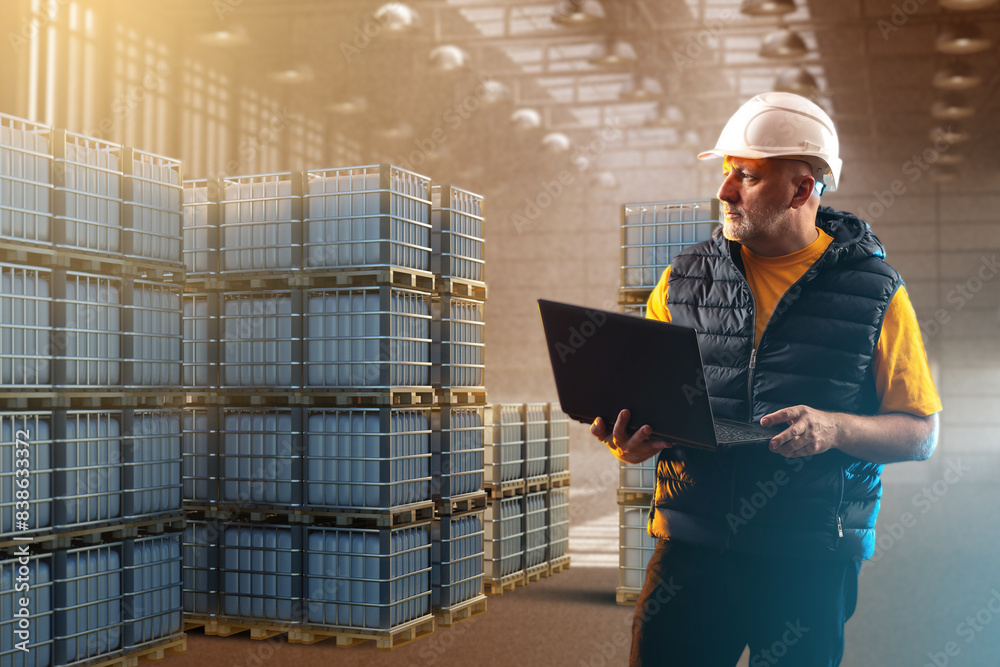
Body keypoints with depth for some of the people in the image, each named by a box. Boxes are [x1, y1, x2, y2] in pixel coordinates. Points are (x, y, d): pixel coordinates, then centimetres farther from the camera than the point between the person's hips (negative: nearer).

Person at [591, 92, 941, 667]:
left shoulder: (872, 290, 0)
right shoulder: (684, 279, 8)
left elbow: (921, 433, 1)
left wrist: (836, 427, -18)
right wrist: (631, 439, -12)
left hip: (812, 559, -2)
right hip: (691, 545, 2)